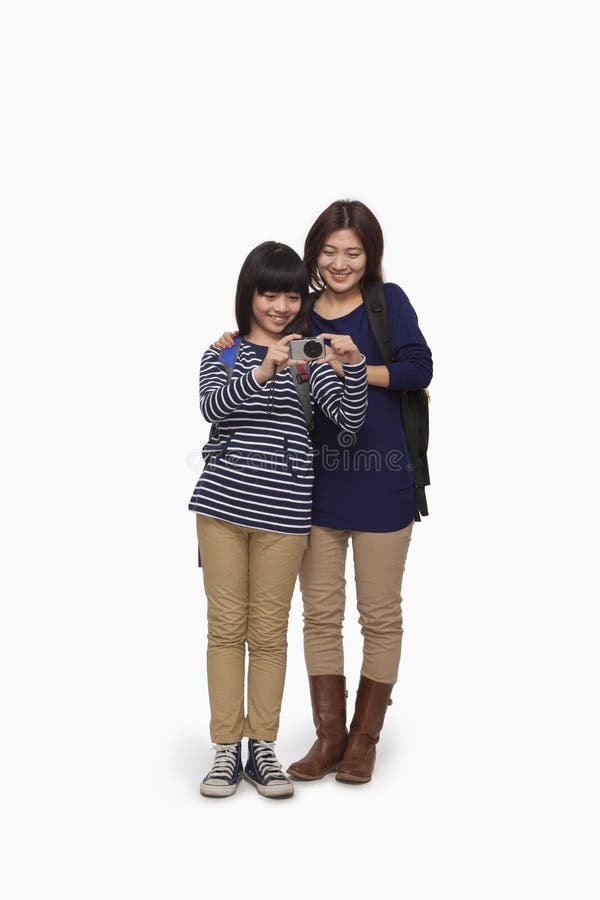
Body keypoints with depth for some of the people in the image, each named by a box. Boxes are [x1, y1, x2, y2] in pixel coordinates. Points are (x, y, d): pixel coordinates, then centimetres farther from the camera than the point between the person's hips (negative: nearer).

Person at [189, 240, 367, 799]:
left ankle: (263, 750, 18)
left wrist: (354, 365, -21)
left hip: (283, 512, 0)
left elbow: (349, 422, -4)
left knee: (268, 631, 7)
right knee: (226, 626, 5)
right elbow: (212, 406, -14)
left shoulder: (310, 355, 6)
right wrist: (263, 371, -30)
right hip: (222, 503, 0)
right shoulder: (222, 354, 6)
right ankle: (226, 751, 15)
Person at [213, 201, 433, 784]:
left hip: (380, 482, -3)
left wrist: (345, 366, -19)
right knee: (320, 614, 8)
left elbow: (418, 369, -12)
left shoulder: (387, 302, -1)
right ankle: (329, 737, 21)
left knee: (379, 614, 7)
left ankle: (364, 737, 22)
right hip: (316, 480, 4)